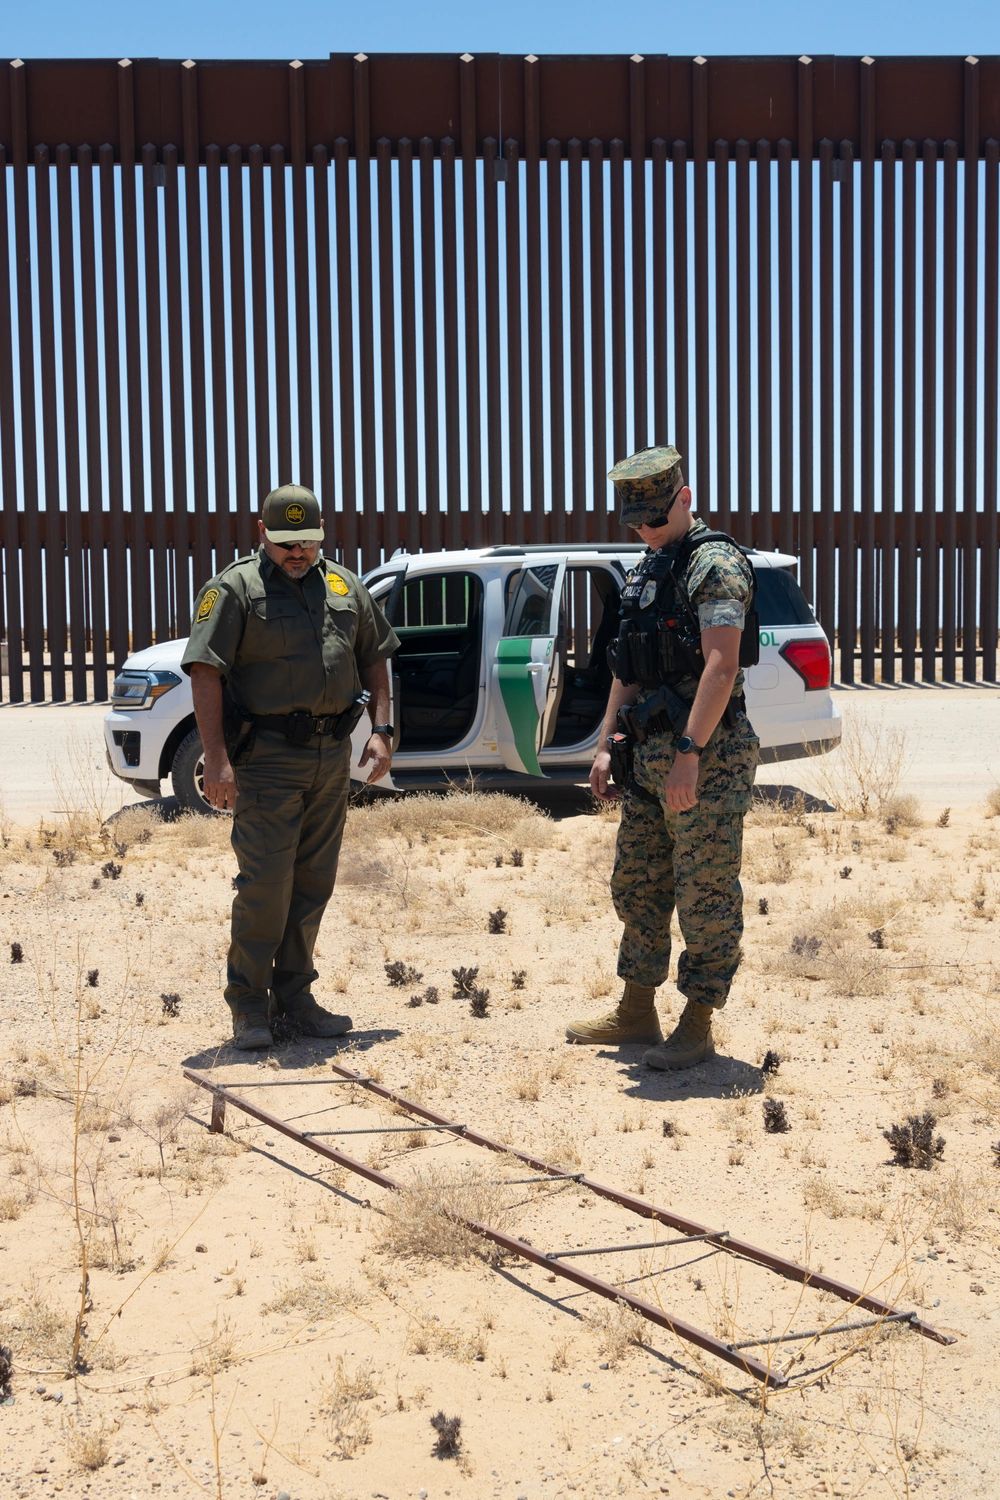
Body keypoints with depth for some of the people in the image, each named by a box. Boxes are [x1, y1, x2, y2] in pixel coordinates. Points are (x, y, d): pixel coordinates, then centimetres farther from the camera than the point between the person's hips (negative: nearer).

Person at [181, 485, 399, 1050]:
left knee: (315, 881, 10)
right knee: (266, 882, -7)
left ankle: (294, 993, 21)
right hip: (268, 755, -5)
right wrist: (217, 759, -19)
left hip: (334, 754, 6)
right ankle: (249, 1004, 5)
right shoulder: (236, 589, -5)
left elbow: (374, 658, 19)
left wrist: (381, 731, 7)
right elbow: (206, 672, -11)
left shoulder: (344, 586, 13)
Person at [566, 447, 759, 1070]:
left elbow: (721, 667, -21)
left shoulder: (715, 563, -11)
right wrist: (608, 746, 17)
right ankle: (637, 1013, 25)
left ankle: (697, 1026, 6)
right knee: (637, 887, 14)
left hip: (706, 756, -9)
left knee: (705, 895, -2)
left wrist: (689, 752, -27)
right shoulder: (646, 571, 17)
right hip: (649, 756, 9)